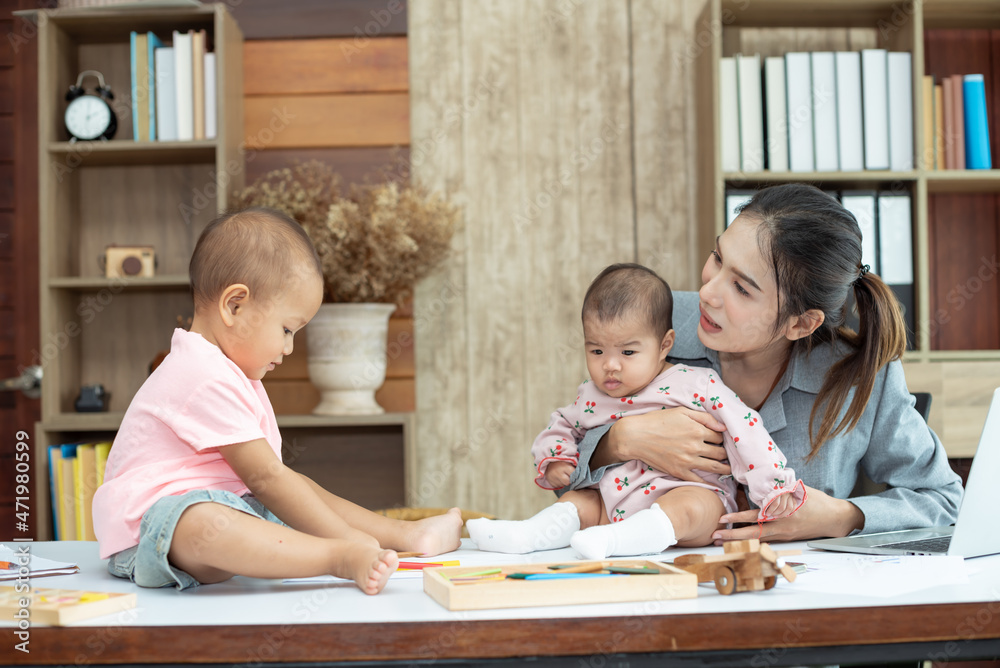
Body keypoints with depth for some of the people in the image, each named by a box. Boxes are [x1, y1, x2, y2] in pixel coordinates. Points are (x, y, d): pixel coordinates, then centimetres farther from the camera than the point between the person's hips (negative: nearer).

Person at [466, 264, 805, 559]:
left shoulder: (696, 385, -6)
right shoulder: (591, 397, 10)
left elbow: (743, 429, -9)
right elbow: (561, 425, 28)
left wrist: (774, 488, -14)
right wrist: (554, 461, 7)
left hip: (694, 492, -6)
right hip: (614, 503, 6)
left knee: (690, 508, -33)